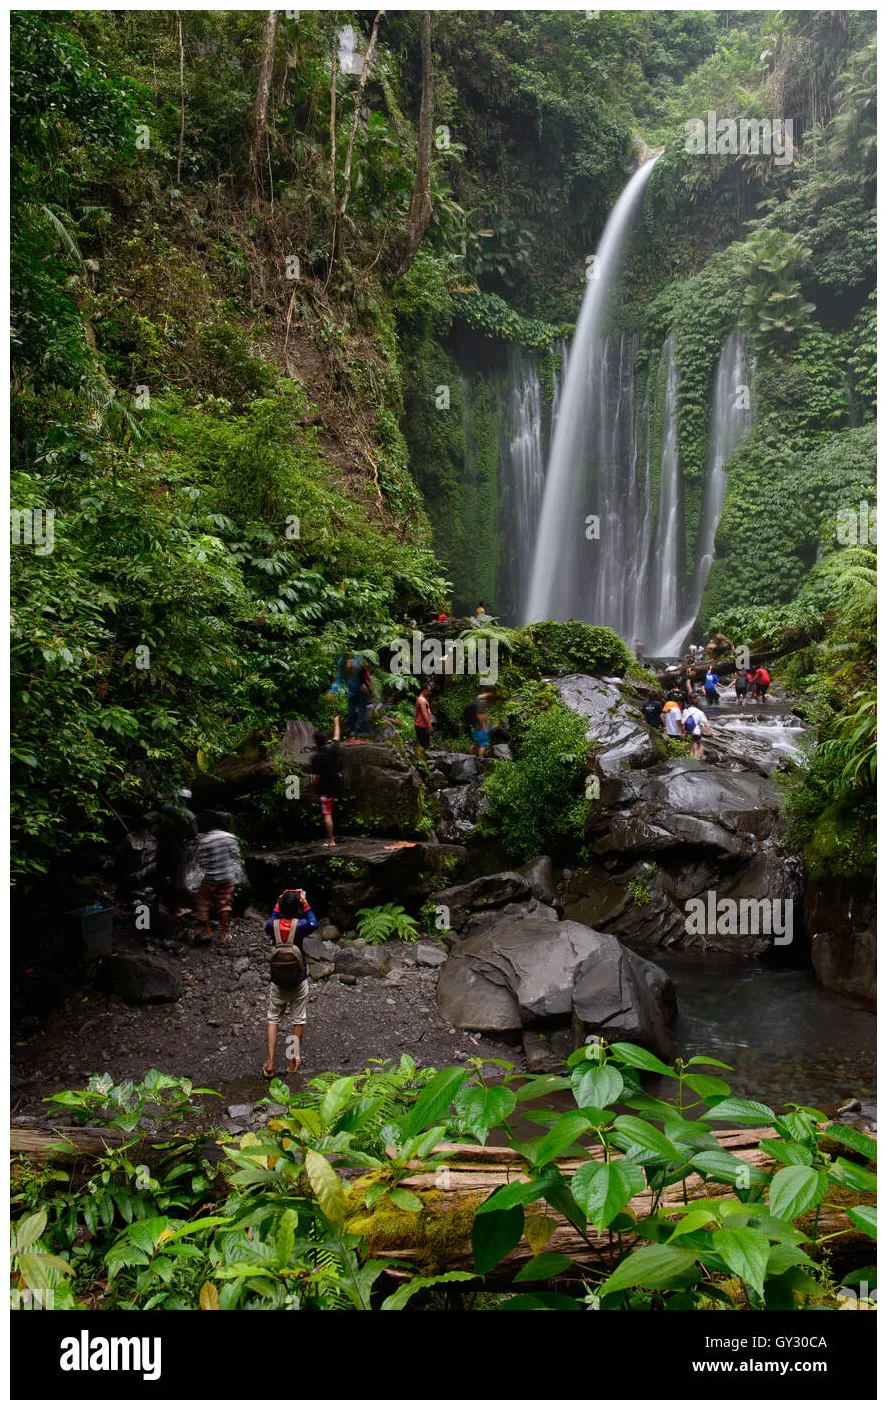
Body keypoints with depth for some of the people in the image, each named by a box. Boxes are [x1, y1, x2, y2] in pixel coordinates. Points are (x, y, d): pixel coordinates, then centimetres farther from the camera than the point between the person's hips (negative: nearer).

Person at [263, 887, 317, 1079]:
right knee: (298, 1021, 14)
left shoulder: (273, 925, -12)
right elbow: (314, 924, 5)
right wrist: (305, 903, 1)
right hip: (299, 982, -1)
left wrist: (278, 903, 9)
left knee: (273, 1020, 12)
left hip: (278, 982, 1)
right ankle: (293, 1061, 23)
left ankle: (270, 1064, 7)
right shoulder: (300, 925, -19)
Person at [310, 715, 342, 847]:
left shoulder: (316, 757, -19)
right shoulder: (333, 748, -5)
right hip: (337, 785, 5)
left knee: (327, 814, 0)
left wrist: (313, 789, 0)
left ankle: (331, 841, 2)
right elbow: (336, 736, 18)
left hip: (325, 788, -5)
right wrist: (336, 723, 35)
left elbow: (315, 777, -17)